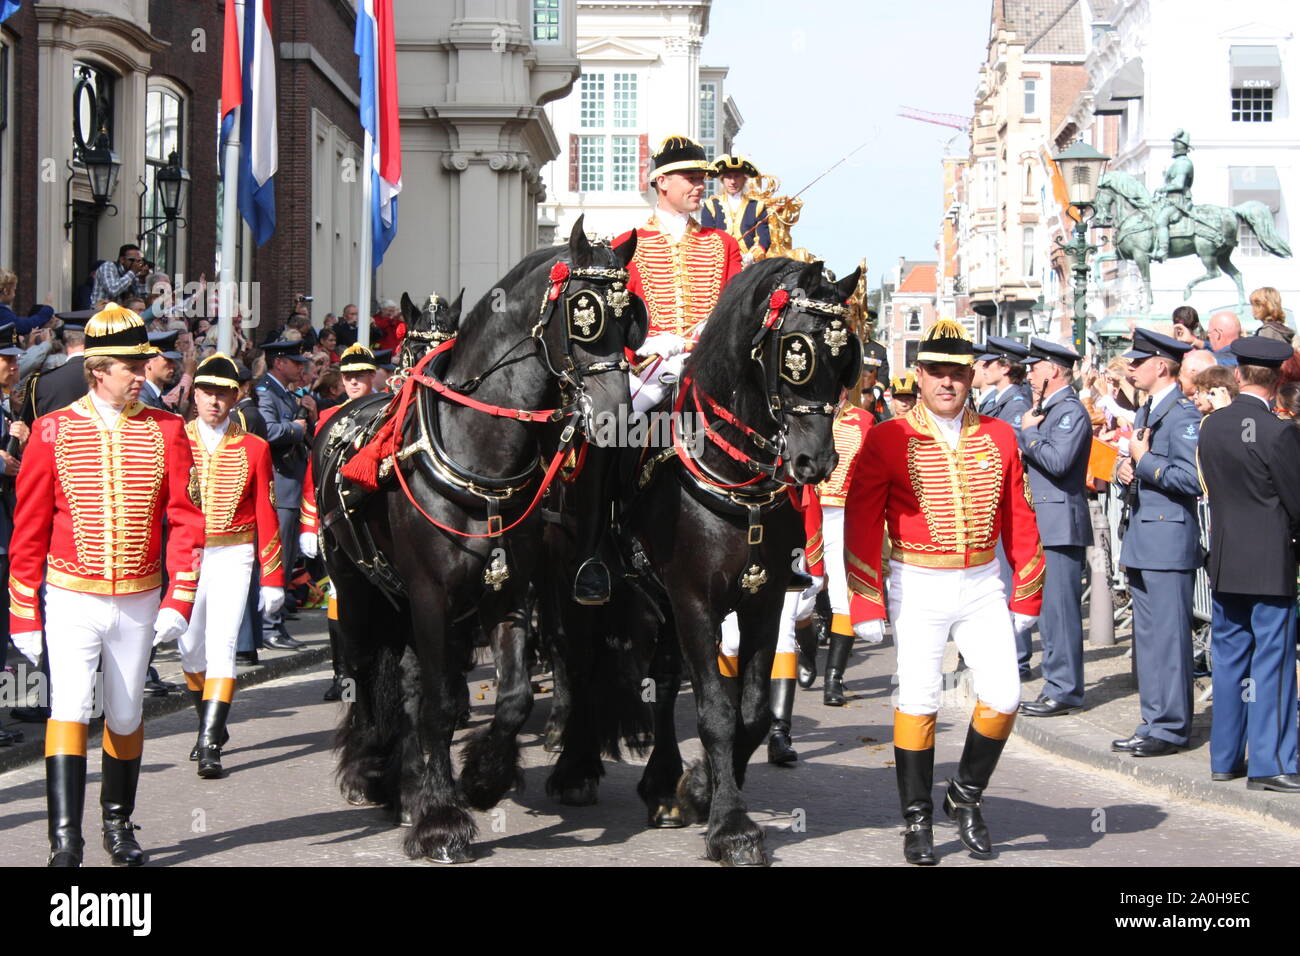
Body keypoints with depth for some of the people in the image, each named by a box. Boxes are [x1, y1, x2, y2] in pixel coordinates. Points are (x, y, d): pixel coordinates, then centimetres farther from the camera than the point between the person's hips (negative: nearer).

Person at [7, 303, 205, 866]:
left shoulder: (165, 431, 0)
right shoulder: (53, 432, -4)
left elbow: (185, 519, 0)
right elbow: (28, 530, 0)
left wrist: (178, 601, -8)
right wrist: (23, 617, -2)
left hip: (140, 601, 2)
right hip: (71, 599, -2)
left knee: (126, 716, 11)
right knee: (69, 707, -14)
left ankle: (118, 824, 30)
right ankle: (65, 842, -14)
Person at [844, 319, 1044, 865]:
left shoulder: (999, 437, 3)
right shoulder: (887, 440, -6)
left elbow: (1019, 519, 8)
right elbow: (861, 527, -5)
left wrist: (1027, 596, 7)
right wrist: (866, 609, -8)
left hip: (983, 585, 3)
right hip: (919, 589, -3)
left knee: (1003, 696, -4)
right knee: (918, 702, -1)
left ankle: (967, 795, 20)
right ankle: (917, 821, 13)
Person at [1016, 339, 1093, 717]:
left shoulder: (1071, 411, -12)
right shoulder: (1047, 410, 18)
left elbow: (1057, 461, -24)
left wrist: (1028, 433, -12)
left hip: (1061, 524, -10)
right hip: (1042, 523, 10)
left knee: (1060, 607, -7)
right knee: (1049, 606, 12)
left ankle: (1064, 690, -4)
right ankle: (1058, 683, 18)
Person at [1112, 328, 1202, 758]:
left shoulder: (1183, 414, -13)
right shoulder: (1146, 412, 17)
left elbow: (1191, 480, -21)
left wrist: (1144, 461, -14)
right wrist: (1127, 469, 5)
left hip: (1169, 540, -10)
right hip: (1142, 539, 10)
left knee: (1168, 636, -5)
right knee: (1147, 637, 13)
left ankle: (1170, 728, 1)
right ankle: (1154, 723, 20)